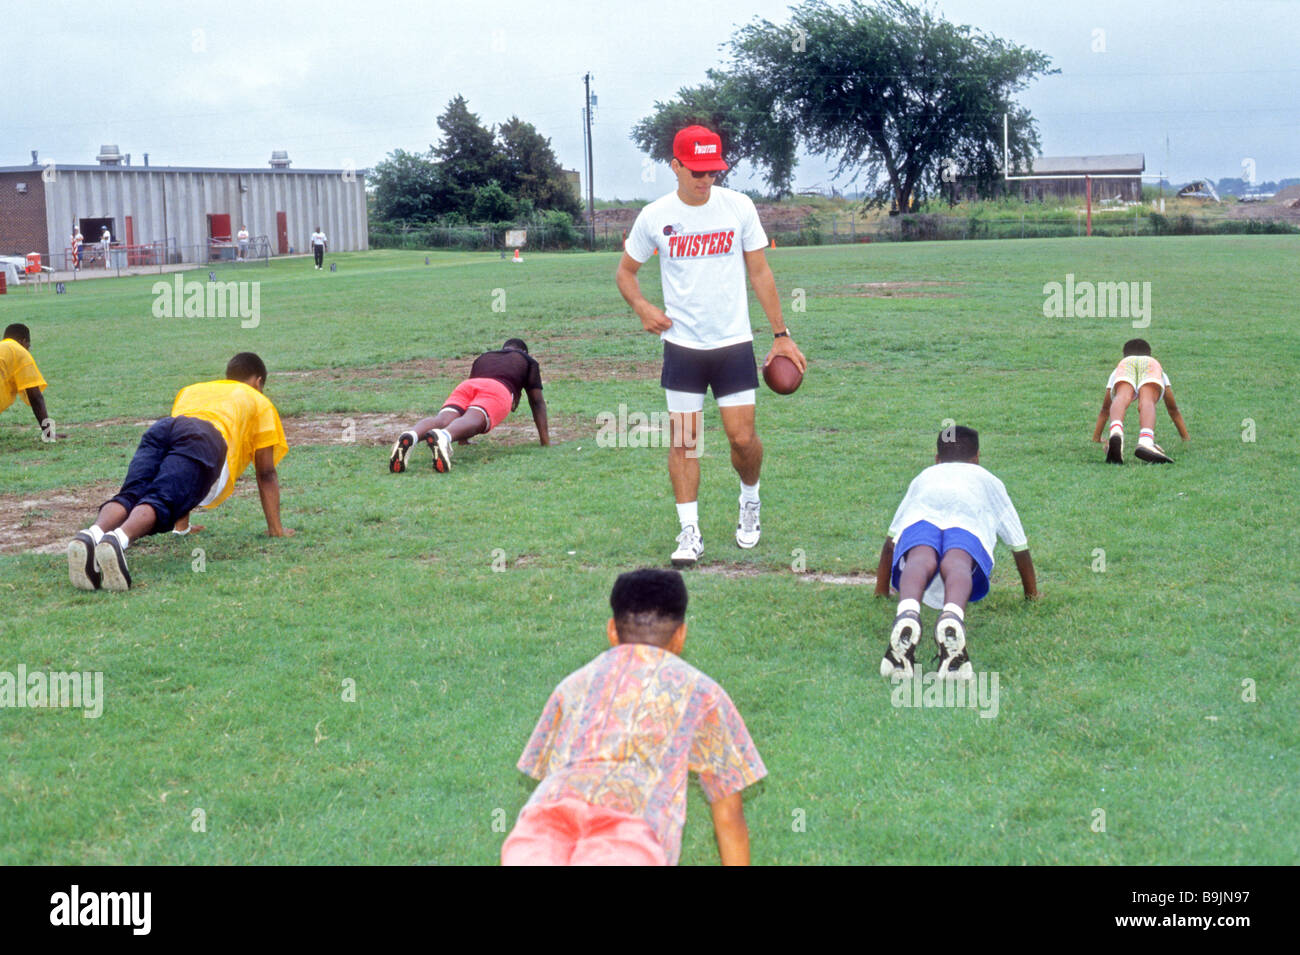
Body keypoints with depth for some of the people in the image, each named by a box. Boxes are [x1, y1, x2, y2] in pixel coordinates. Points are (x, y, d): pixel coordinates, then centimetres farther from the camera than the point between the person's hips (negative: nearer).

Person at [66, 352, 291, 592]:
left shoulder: (191, 390, 47)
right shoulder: (260, 403, 35)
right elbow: (266, 474, 33)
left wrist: (182, 525, 57)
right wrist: (275, 528, 40)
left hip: (160, 428, 4)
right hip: (206, 439, -4)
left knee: (130, 495, -16)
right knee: (159, 501, -23)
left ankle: (91, 534, -48)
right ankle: (119, 539, -54)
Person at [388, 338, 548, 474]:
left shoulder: (482, 358, 44)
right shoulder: (527, 360, 36)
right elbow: (537, 401, 31)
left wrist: (463, 440, 52)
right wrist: (545, 440, 34)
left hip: (466, 385, 3)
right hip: (498, 390, -3)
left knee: (441, 419, -23)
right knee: (472, 420, -31)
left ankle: (410, 437, -57)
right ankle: (442, 437, -66)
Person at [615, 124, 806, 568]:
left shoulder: (738, 207, -1)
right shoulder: (655, 216, -2)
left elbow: (760, 273, 5)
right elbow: (625, 271, 11)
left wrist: (781, 335, 4)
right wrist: (642, 306, -9)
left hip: (734, 342, 0)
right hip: (682, 344, 0)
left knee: (743, 437, -2)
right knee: (683, 440, -2)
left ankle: (750, 502, 27)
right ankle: (689, 533, 7)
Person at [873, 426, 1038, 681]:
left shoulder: (923, 478, 47)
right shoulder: (989, 481, 45)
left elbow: (891, 540, 50)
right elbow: (1019, 545, 51)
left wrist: (881, 590, 61)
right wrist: (1032, 594, 65)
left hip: (919, 518, 1)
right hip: (969, 525, -1)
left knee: (920, 561, -30)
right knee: (956, 564, -31)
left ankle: (908, 613, -66)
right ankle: (952, 617, -67)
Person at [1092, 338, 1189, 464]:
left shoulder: (1115, 372, 47)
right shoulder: (1162, 373, 48)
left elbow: (1104, 410, 53)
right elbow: (1173, 410, 53)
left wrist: (1096, 438, 62)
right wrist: (1186, 438, 63)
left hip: (1125, 365, 0)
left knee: (1122, 398, -30)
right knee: (1147, 402, -28)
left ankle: (1116, 431, -65)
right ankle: (1146, 441, -61)